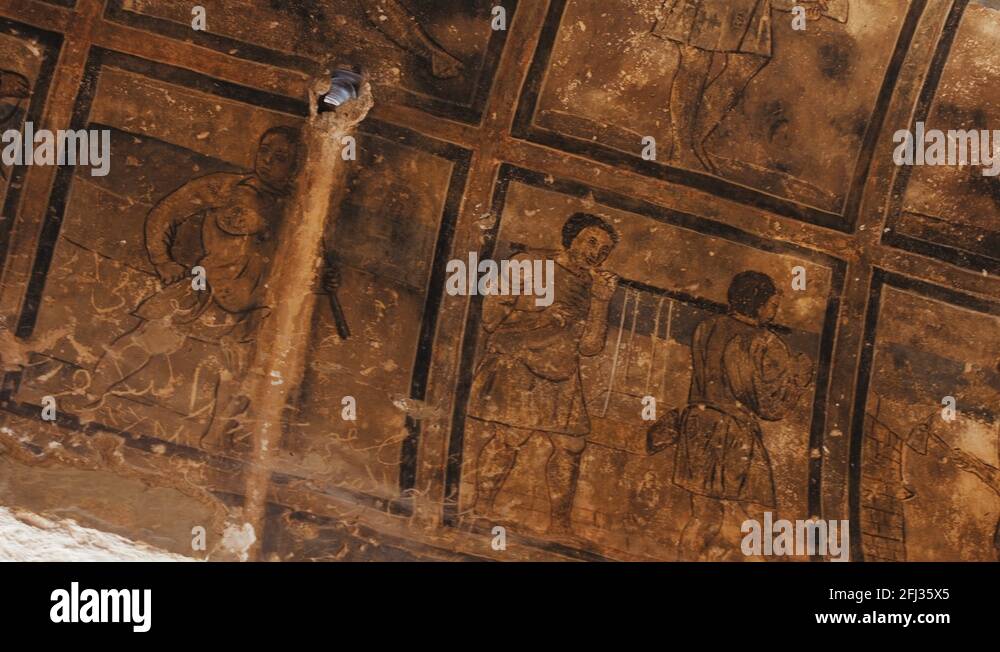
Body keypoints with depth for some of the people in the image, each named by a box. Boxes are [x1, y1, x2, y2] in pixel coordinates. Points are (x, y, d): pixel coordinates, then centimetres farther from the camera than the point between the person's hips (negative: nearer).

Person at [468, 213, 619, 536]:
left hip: (559, 378, 5)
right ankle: (481, 512, -6)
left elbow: (590, 346, 5)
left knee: (571, 443, 0)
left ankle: (560, 525, 13)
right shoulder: (530, 264, 3)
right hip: (515, 367, -5)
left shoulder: (590, 288, 17)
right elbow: (492, 314, -1)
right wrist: (540, 318, -6)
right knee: (508, 436, -16)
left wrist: (602, 301, -2)